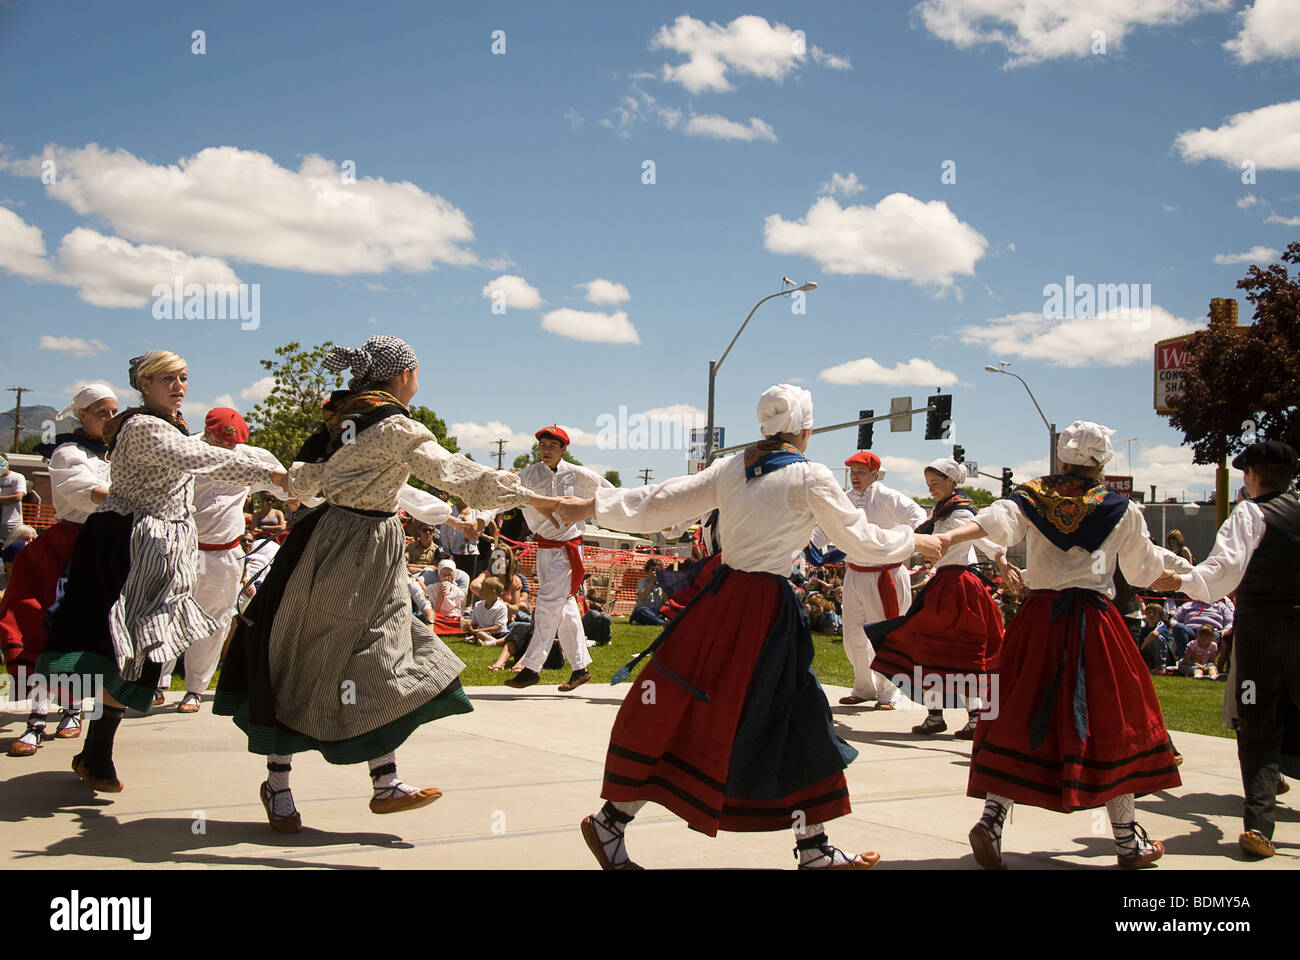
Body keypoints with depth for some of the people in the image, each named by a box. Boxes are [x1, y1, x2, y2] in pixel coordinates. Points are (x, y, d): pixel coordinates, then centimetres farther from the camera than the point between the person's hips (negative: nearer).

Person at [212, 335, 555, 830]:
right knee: (310, 668, 2)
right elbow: (455, 474, -21)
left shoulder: (343, 416, 11)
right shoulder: (395, 427, -16)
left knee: (380, 662, 8)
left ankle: (385, 784, 10)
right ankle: (277, 784, 15)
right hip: (351, 551, -9)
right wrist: (531, 497, -17)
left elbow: (300, 479, 17)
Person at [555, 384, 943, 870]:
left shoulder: (730, 468, 8)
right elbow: (861, 541, 2)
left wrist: (591, 505, 17)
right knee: (796, 724, 7)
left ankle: (611, 821, 16)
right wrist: (914, 541, 18)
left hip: (720, 595, 6)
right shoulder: (810, 477, -6)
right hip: (765, 609, -6)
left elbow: (659, 503, 8)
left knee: (672, 710, 10)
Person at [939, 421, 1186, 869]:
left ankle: (992, 819, -8)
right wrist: (1174, 563, 36)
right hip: (1094, 622, -2)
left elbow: (996, 521, -16)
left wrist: (949, 537, -27)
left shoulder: (1032, 497, 5)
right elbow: (1143, 569, 15)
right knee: (1113, 722, 7)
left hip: (1038, 618, 2)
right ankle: (1127, 840, 16)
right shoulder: (1121, 509, 3)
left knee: (1023, 719, 7)